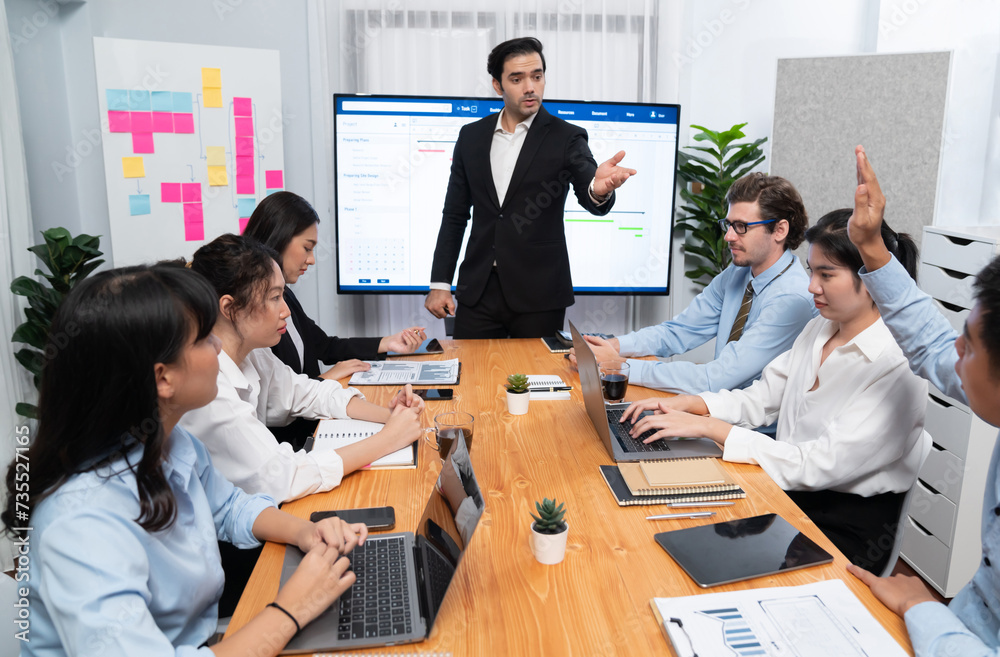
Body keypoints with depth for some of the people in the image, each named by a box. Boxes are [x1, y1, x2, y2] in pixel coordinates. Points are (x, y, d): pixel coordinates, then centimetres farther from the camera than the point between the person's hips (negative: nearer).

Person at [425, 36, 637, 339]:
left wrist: (600, 189, -41)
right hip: (477, 291, 3)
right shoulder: (471, 136, 7)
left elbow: (591, 201, -16)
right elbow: (455, 214, 11)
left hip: (539, 295, -2)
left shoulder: (566, 138, -2)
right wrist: (439, 283, 6)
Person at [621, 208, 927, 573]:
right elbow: (761, 398, 9)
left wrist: (709, 427, -26)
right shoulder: (819, 329, 6)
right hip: (793, 492, 7)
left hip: (848, 528, -6)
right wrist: (684, 405, -8)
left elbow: (821, 465, -26)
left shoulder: (898, 368, -21)